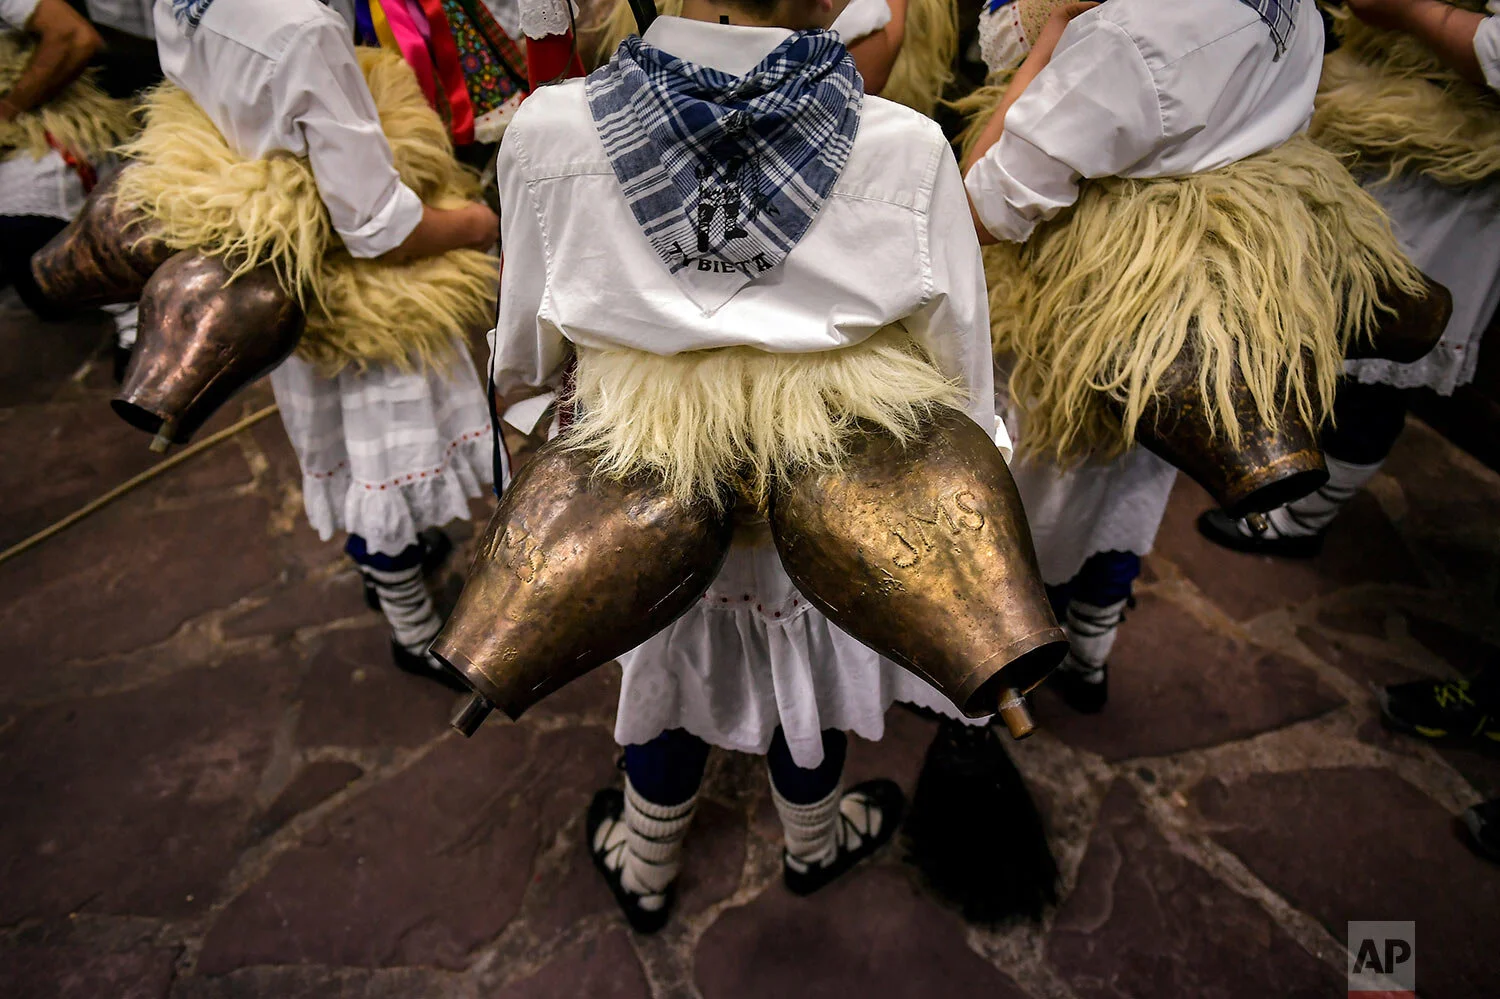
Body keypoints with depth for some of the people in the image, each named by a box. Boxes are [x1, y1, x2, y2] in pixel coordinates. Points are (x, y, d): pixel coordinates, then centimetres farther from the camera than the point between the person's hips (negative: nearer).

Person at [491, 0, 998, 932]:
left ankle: (645, 870, 57)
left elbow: (524, 361, -7)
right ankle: (814, 844, 61)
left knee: (671, 675, 29)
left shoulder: (549, 134, -20)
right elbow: (960, 381, -13)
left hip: (641, 511, 1)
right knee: (809, 679, 29)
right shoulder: (908, 151, -24)